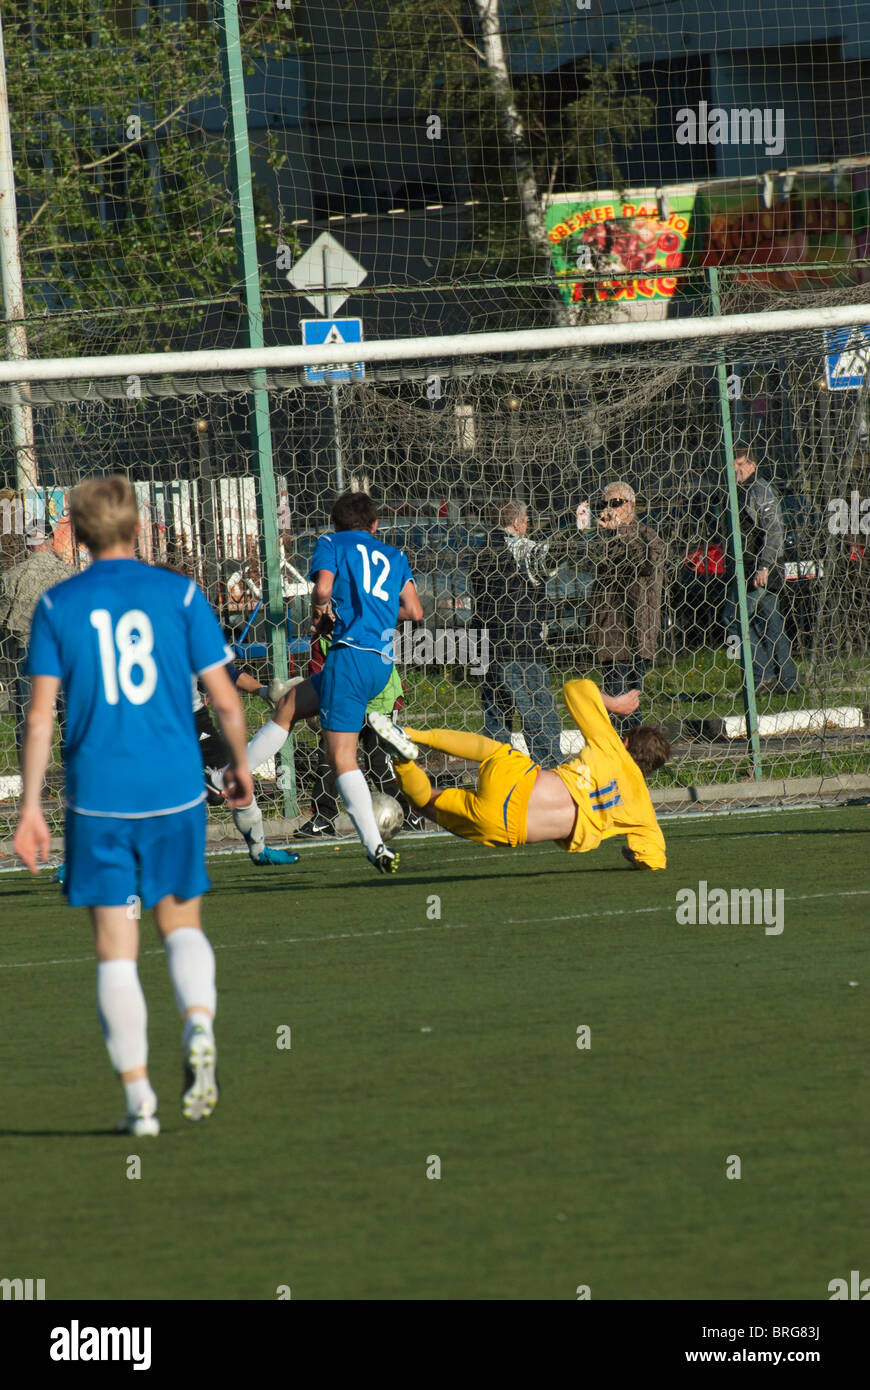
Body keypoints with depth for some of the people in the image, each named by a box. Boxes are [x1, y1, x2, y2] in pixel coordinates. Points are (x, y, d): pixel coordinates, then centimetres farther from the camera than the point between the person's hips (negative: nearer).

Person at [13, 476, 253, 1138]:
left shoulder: (57, 605, 1)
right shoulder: (180, 594, 0)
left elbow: (41, 715, -3)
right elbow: (225, 697, 0)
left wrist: (31, 808, 1)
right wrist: (240, 764, 17)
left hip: (97, 798, 0)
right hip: (175, 791, 1)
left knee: (116, 950, 4)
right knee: (182, 922, 16)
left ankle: (139, 1099, 1)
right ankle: (199, 1026, -12)